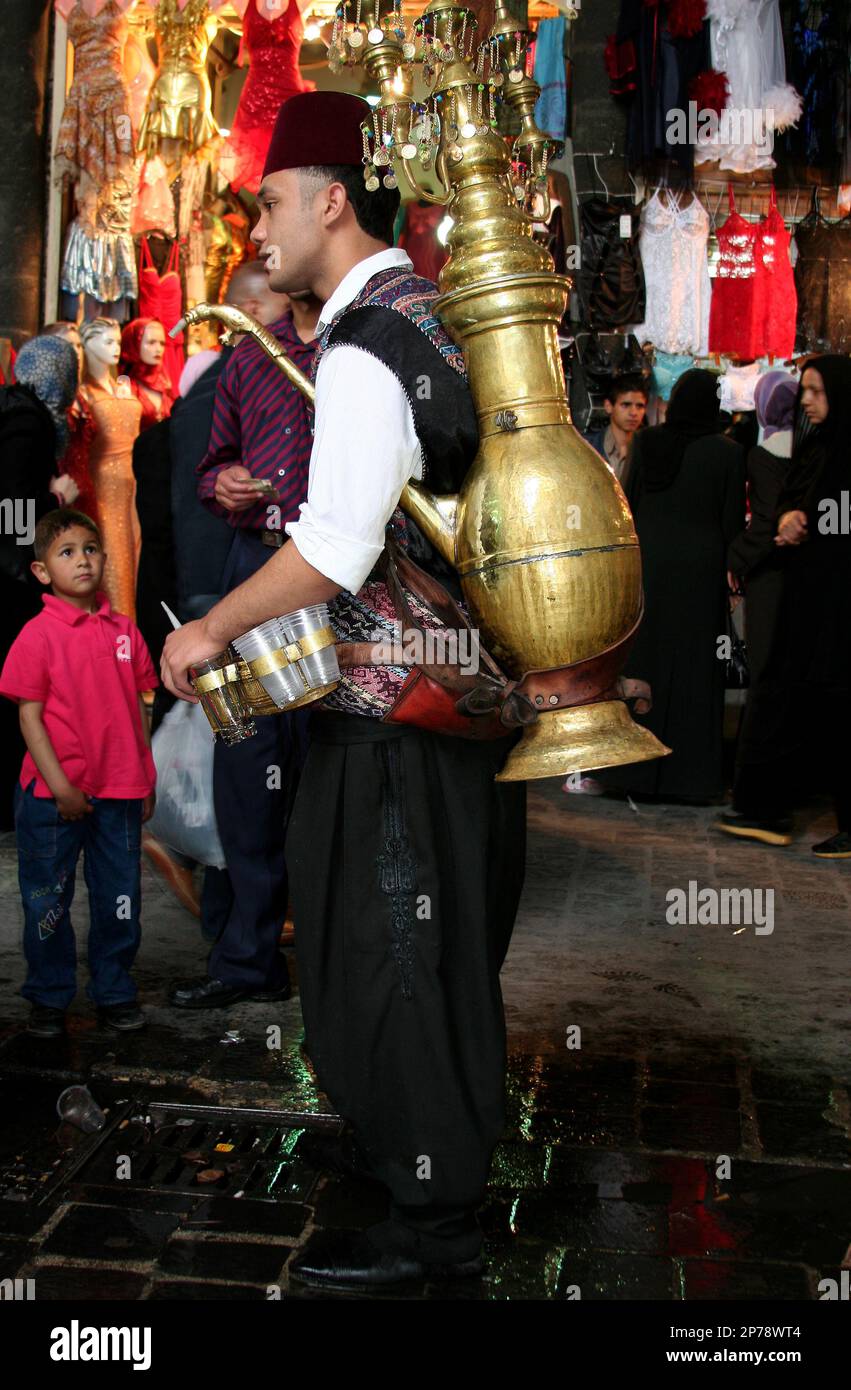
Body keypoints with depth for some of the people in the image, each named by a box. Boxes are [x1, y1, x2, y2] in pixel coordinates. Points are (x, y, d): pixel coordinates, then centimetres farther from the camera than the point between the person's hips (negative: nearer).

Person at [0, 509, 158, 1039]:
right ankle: (49, 997, 25)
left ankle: (115, 990, 27)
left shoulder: (124, 630, 5)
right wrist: (60, 786, -14)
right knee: (48, 901, 9)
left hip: (120, 792, 4)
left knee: (120, 898, 11)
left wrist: (146, 779, 10)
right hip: (53, 794, -3)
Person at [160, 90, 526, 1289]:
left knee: (392, 942, 2)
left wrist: (213, 630, -14)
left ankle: (434, 1224, 16)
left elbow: (337, 547, -26)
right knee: (436, 931, 21)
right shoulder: (437, 311, 12)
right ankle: (417, 1134, 40)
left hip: (399, 704, -10)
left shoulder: (361, 346, -18)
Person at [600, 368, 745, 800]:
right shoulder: (727, 453, -8)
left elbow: (628, 503, 3)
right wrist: (734, 570, 7)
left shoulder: (646, 442, -1)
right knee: (694, 665, 4)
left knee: (643, 658, 10)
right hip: (700, 570, -2)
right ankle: (690, 772, 9)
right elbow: (733, 522, -5)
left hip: (648, 565, 2)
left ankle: (634, 766, 16)